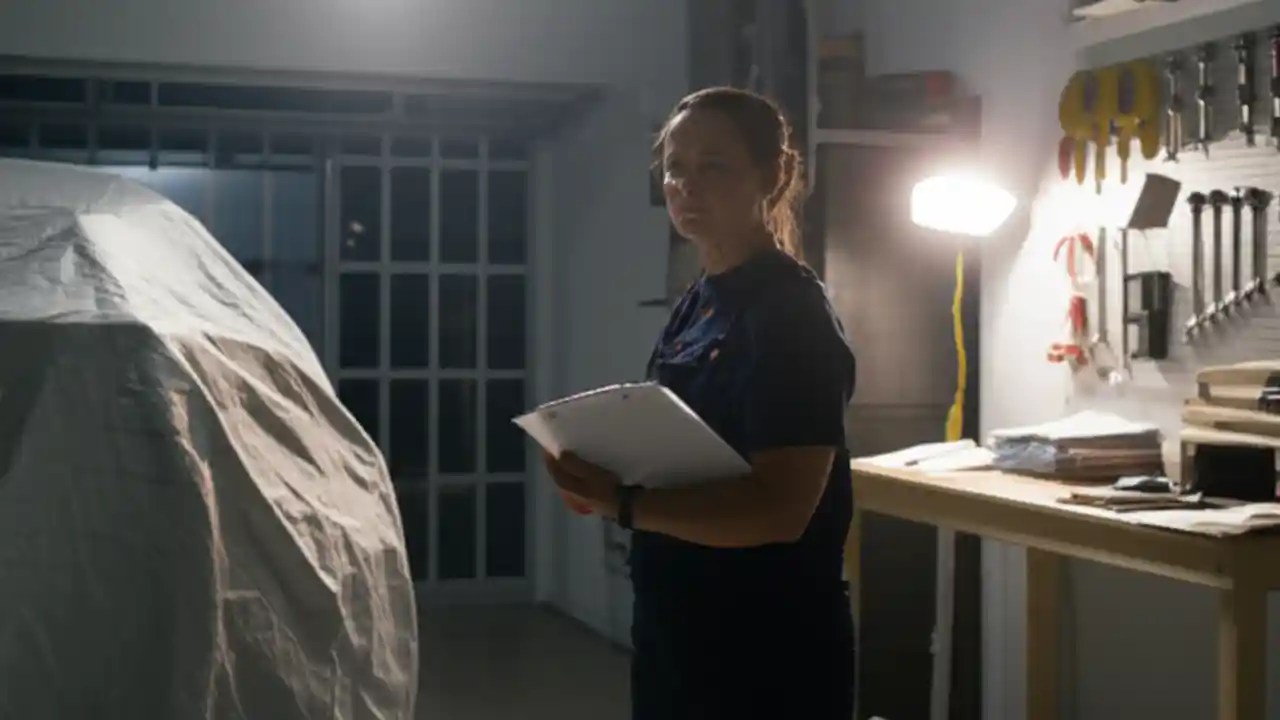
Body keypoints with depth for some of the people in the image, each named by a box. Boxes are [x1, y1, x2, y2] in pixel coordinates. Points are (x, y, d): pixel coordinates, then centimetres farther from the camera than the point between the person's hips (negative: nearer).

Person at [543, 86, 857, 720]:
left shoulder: (791, 313, -17)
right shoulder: (695, 303, 8)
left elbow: (779, 508, -25)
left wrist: (620, 503, -27)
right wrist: (602, 473, -4)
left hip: (768, 650, -8)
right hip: (675, 629, 8)